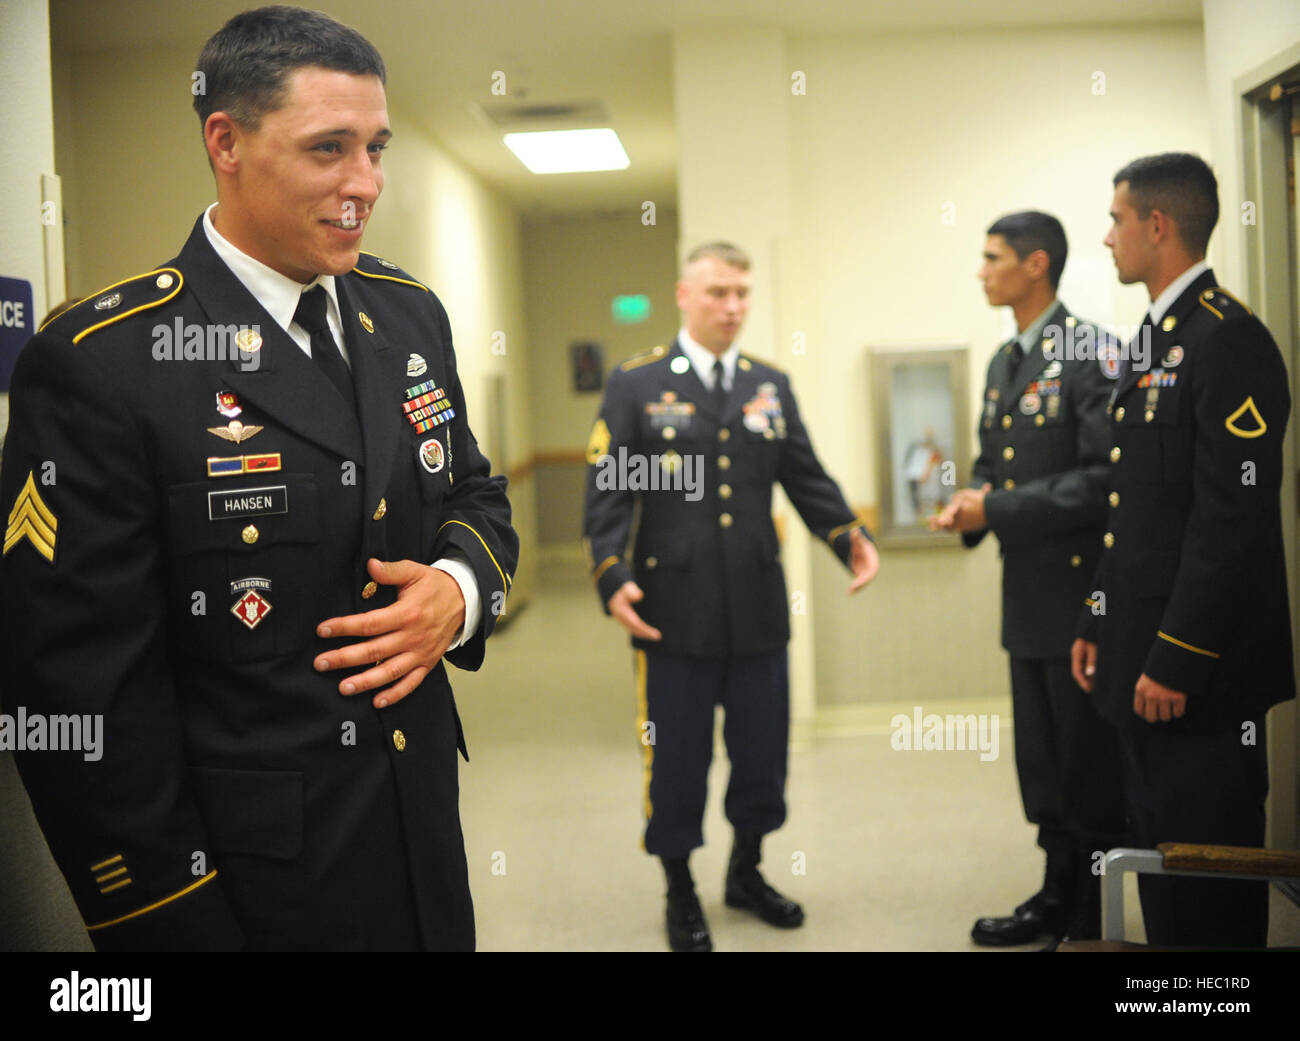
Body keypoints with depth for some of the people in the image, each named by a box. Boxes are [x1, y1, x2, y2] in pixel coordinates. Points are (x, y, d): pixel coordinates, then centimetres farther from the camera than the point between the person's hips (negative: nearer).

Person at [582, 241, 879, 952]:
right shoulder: (635, 384, 0)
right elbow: (607, 494, -5)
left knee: (763, 748, 12)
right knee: (676, 757, 6)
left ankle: (747, 872, 36)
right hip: (675, 612, -3)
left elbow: (807, 480, 9)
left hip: (758, 608, 4)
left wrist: (851, 537, -8)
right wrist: (613, 579, -17)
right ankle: (681, 895, 26)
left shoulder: (771, 385, 11)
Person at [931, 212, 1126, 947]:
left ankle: (1091, 921, 17)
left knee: (1090, 761, 3)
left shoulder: (1087, 351, -14)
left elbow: (1105, 475, -22)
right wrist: (973, 501, -2)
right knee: (1041, 757, 17)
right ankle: (1058, 898, 32)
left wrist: (997, 510, -19)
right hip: (1028, 591, 9)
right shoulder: (1004, 362, 13)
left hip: (1081, 588, -8)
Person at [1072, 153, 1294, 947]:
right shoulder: (1157, 339, 16)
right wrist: (1099, 625, 16)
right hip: (1145, 662, 9)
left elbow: (1236, 518, -20)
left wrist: (1178, 661, -20)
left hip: (1200, 674, -9)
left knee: (1211, 892, 1)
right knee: (1161, 869, 17)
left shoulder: (1230, 340, -14)